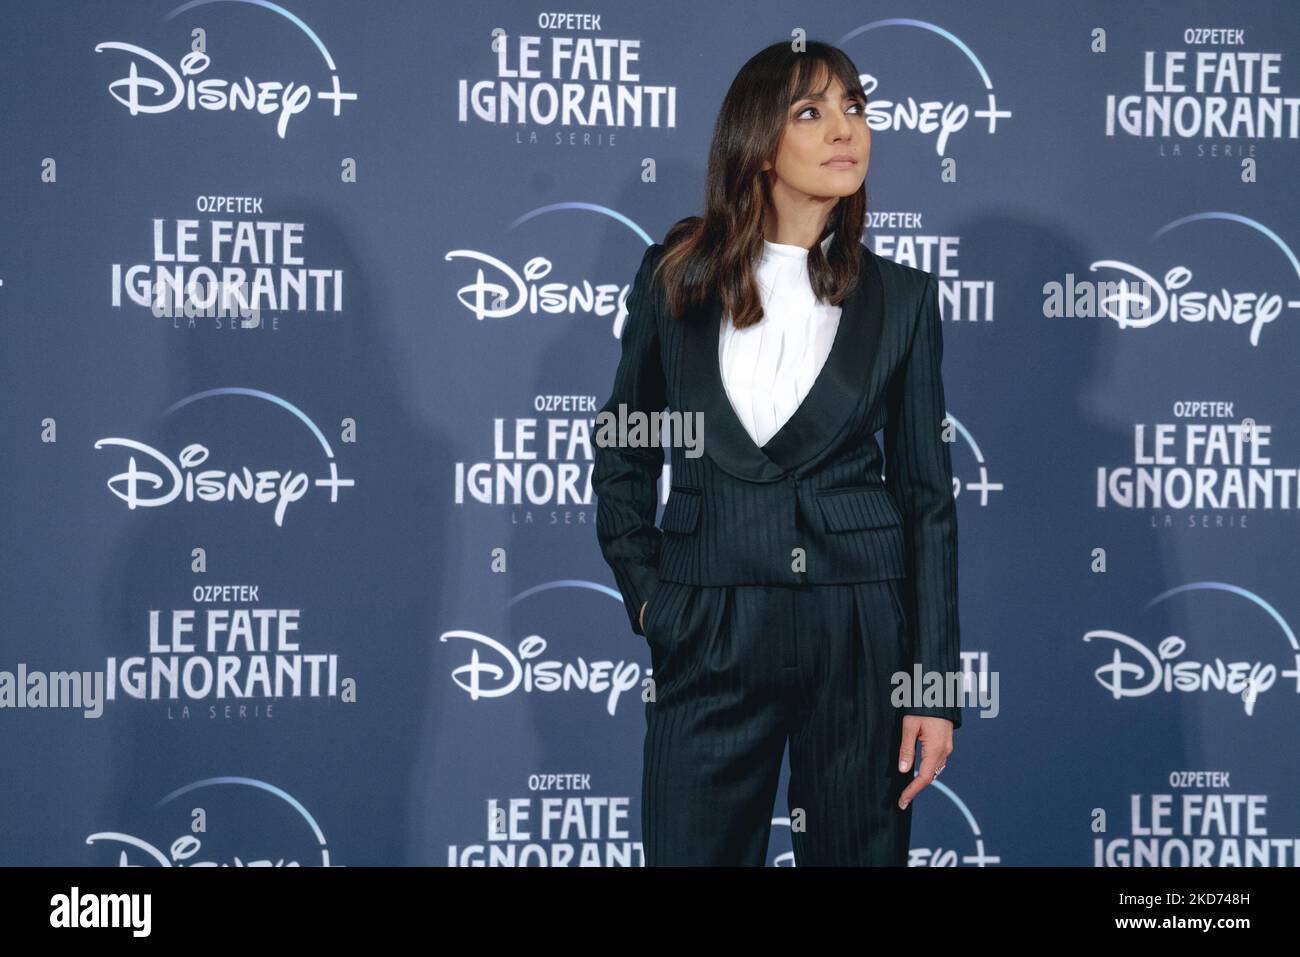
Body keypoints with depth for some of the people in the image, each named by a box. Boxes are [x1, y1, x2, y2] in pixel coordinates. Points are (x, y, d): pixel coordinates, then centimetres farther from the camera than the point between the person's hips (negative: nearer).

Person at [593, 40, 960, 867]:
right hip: (708, 634, 0)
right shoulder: (677, 277, 3)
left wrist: (935, 685, -2)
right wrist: (642, 589, 5)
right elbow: (623, 452, 15)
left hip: (857, 633, 0)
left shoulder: (901, 297, 3)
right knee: (690, 848, 3)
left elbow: (928, 494, 3)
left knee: (858, 850, 7)